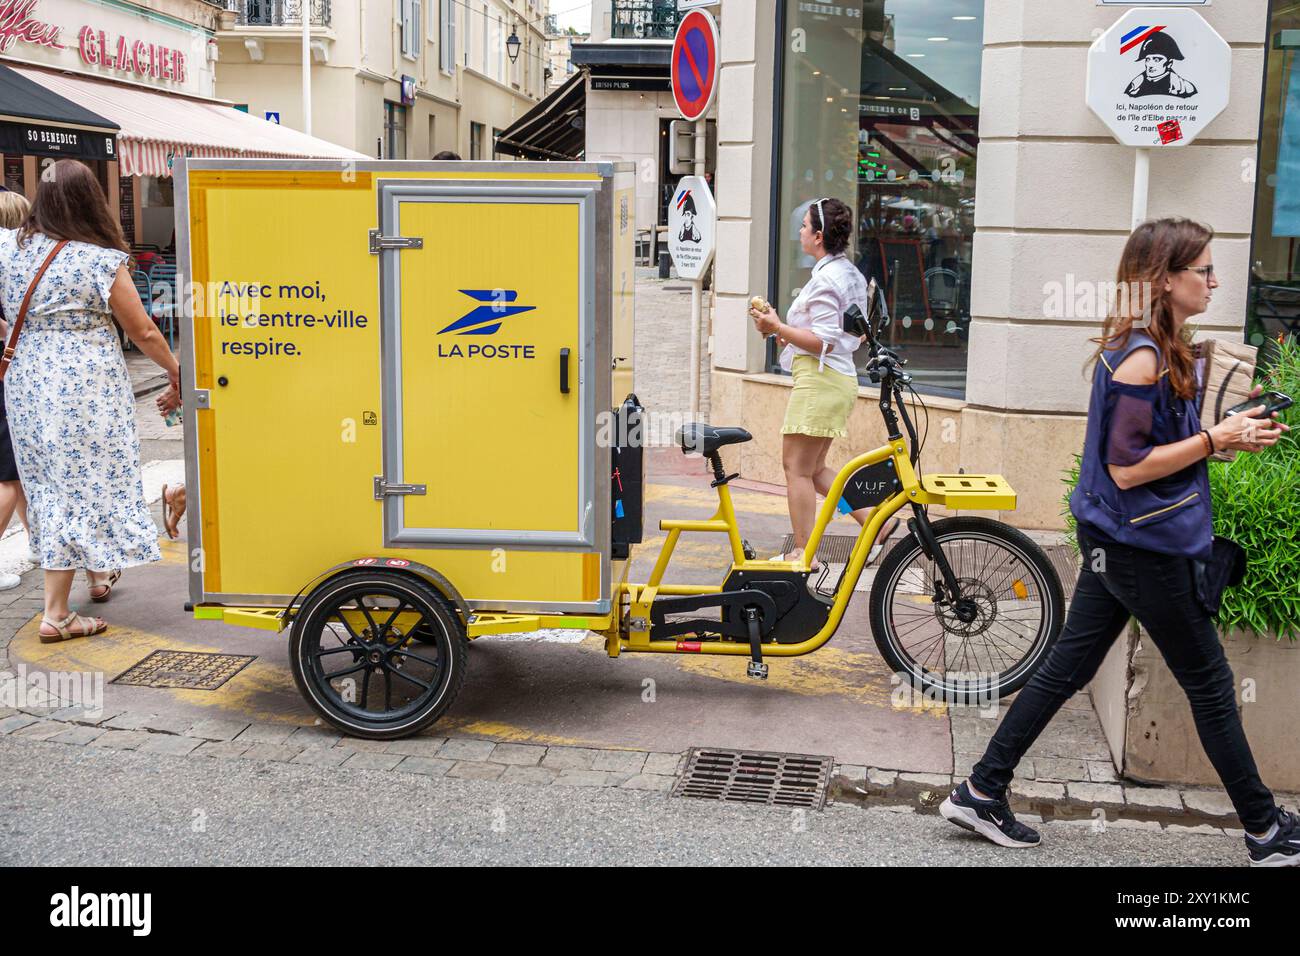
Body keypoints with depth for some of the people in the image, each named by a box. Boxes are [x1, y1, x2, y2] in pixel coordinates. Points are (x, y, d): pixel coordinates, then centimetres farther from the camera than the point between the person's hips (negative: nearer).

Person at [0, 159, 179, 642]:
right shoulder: (101, 261, -12)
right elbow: (143, 332, -4)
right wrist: (174, 368, 11)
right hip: (85, 386, -5)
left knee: (50, 484, 17)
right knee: (84, 482, 2)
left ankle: (99, 573, 37)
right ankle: (56, 616, 3)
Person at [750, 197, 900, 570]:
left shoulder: (826, 278, -15)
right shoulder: (852, 274, 16)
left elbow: (823, 342, -20)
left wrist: (776, 326, -15)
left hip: (819, 379, -10)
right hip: (840, 377, 10)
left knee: (796, 466, -2)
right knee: (814, 468, 15)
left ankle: (803, 552, 3)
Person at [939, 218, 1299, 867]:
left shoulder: (1155, 348, 11)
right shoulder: (1142, 357, -20)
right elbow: (1127, 468, -23)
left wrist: (1224, 435, 4)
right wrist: (1216, 440, -16)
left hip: (1115, 542, 10)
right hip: (1146, 546, -10)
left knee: (1066, 668, 12)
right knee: (1209, 684, 5)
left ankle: (981, 793, 18)